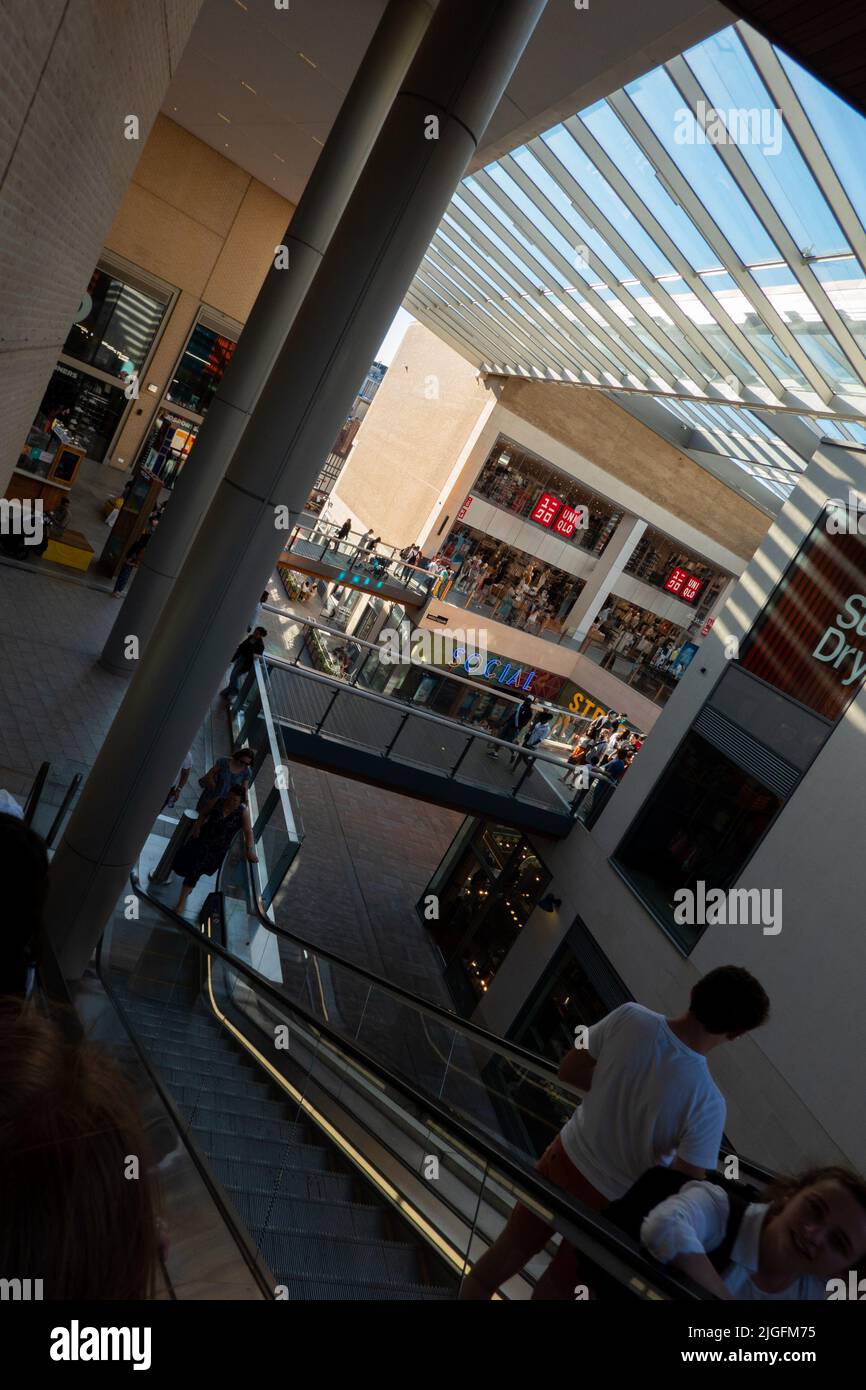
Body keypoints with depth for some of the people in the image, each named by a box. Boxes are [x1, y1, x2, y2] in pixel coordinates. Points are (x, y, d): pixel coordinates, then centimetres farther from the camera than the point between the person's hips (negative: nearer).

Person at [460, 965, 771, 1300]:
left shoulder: (629, 1017, -23)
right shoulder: (707, 1103, -32)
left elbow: (569, 1071, -9)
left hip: (566, 1156, 3)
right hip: (611, 1199, -3)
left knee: (514, 1245, 28)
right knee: (558, 1283, 26)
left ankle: (473, 1291, 49)